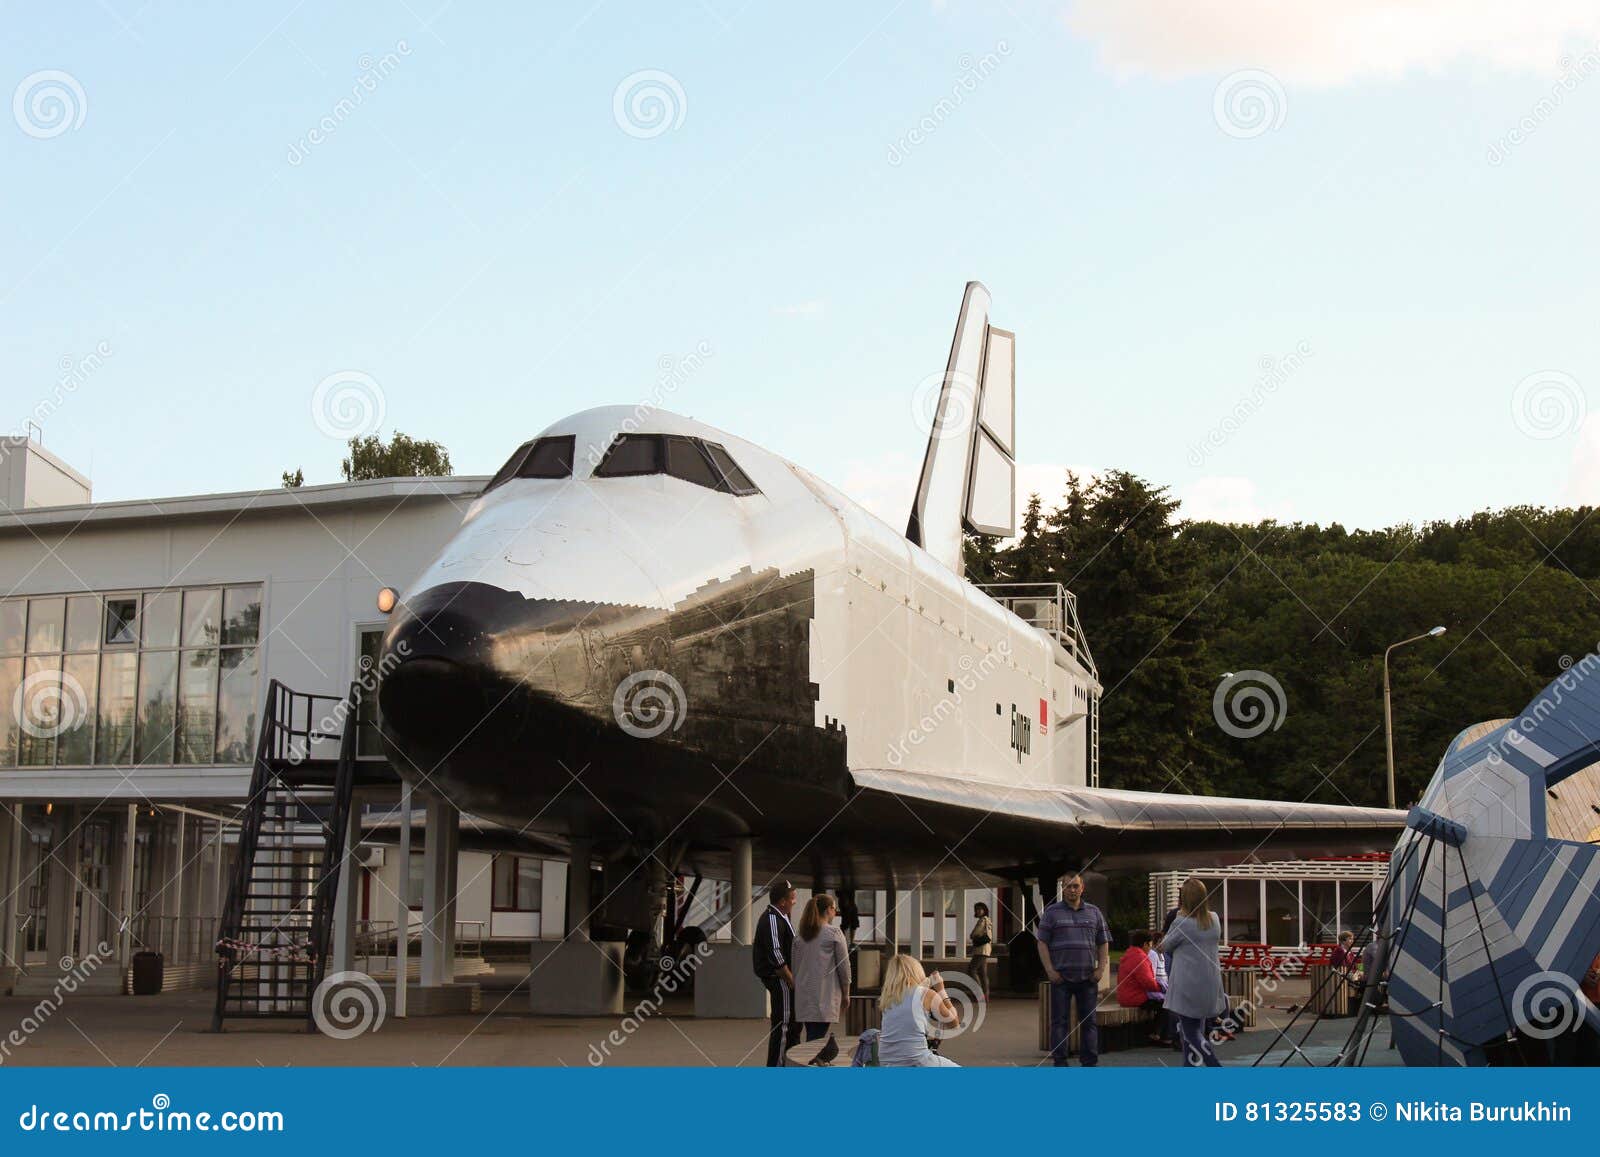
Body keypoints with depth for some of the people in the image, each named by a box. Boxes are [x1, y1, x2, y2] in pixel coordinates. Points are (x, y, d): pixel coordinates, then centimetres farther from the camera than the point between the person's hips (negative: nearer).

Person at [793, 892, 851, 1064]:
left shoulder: (801, 936, 11)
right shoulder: (834, 933, -5)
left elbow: (796, 966, 13)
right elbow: (844, 966, -3)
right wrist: (846, 994, 7)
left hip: (804, 995, 6)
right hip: (826, 996, -6)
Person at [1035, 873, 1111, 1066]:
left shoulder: (1094, 912, 12)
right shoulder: (1052, 912, 4)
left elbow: (1103, 943, 13)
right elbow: (1042, 943, -1)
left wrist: (1101, 969, 1)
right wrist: (1050, 970, -9)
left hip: (1088, 977, 2)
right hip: (1061, 977, -2)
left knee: (1089, 1021, 5)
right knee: (1060, 1021, -1)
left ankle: (1089, 1063, 11)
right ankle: (1059, 1063, 3)